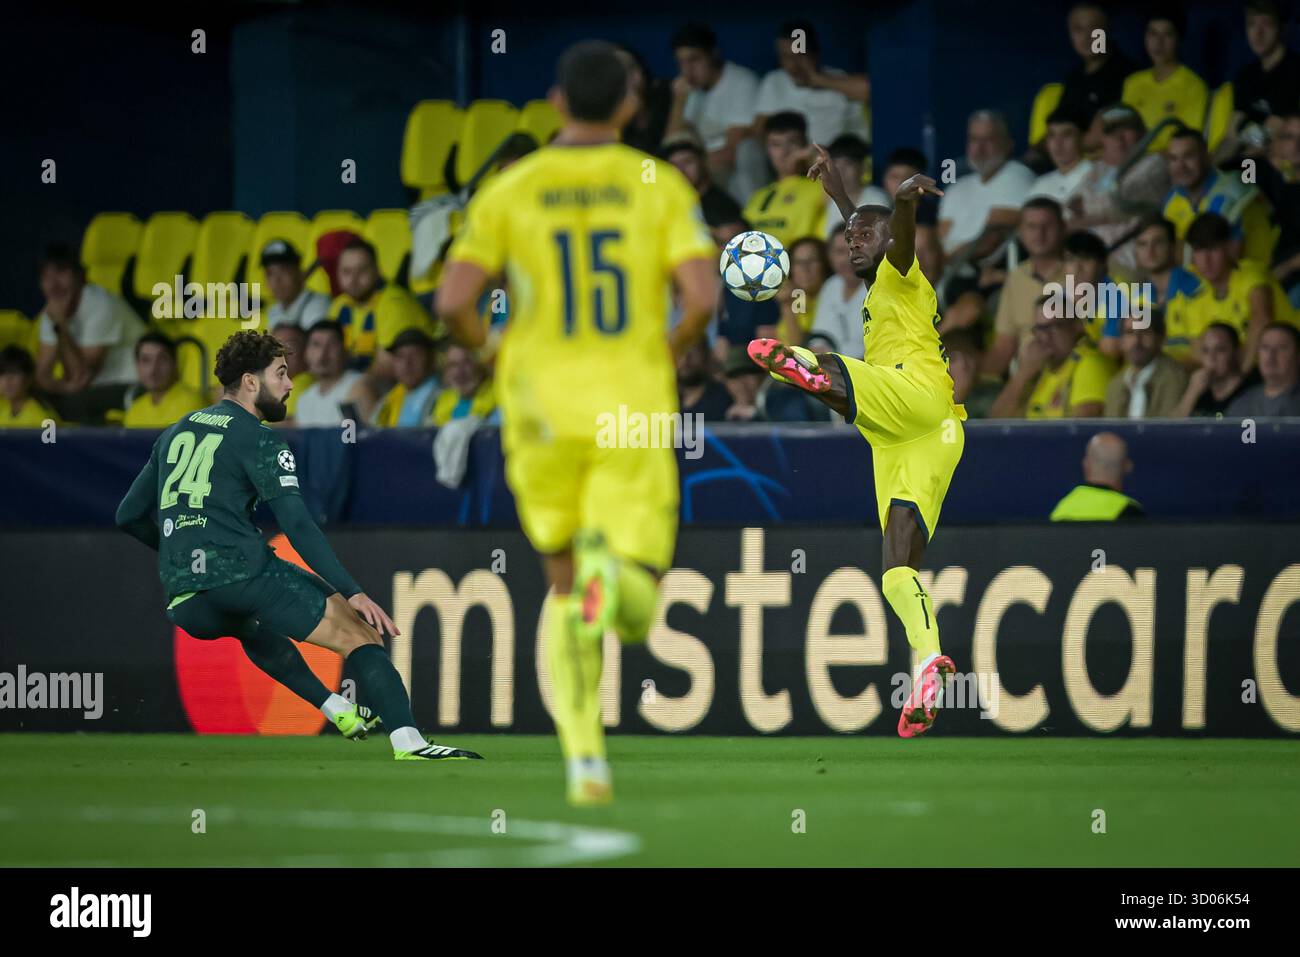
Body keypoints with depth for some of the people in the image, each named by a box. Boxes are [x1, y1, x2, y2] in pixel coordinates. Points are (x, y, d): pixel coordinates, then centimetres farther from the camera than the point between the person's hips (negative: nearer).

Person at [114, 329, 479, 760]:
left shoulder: (175, 433, 22)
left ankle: (338, 710, 35)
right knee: (357, 628, -4)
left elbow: (129, 515, 25)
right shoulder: (258, 439, 2)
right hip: (243, 573, -7)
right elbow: (298, 526, -8)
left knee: (253, 624, 40)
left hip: (185, 603, 7)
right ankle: (409, 744, -23)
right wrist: (351, 592, -11)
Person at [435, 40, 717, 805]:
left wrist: (485, 347, 15)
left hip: (543, 411, 1)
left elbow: (453, 302, -7)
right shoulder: (660, 187, 1)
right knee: (637, 610, 3)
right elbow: (703, 296, -10)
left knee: (567, 594, 18)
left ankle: (585, 759, 6)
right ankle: (610, 568, -35)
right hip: (634, 412, -1)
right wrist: (671, 350, 11)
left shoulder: (509, 191, 2)